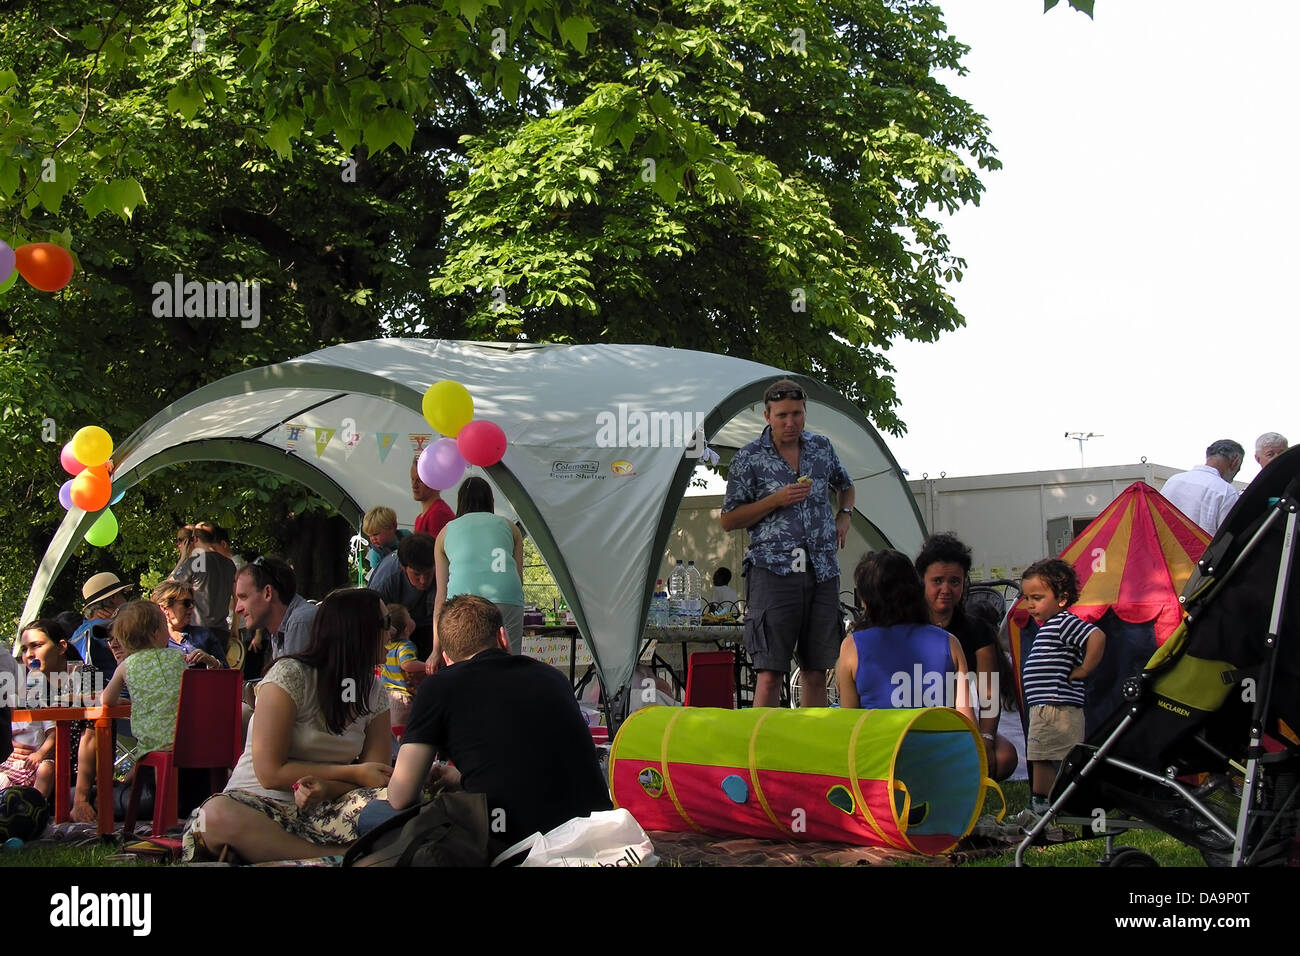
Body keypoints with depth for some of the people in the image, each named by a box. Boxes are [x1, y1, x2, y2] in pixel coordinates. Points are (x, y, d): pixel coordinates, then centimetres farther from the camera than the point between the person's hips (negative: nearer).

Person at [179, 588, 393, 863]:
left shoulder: (375, 693, 11)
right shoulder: (289, 676, -6)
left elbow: (375, 776, 2)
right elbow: (269, 773, -12)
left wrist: (325, 788, -20)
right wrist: (353, 774, -9)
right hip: (266, 806, -3)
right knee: (218, 815, -40)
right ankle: (346, 856, -37)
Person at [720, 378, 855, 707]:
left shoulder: (822, 447, 12)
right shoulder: (749, 458, 0)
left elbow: (846, 486, 33)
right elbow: (728, 520, 1)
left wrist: (844, 515, 13)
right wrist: (777, 500, -10)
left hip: (823, 572, 4)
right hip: (774, 571, -4)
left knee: (816, 673, 5)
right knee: (770, 673, -11)